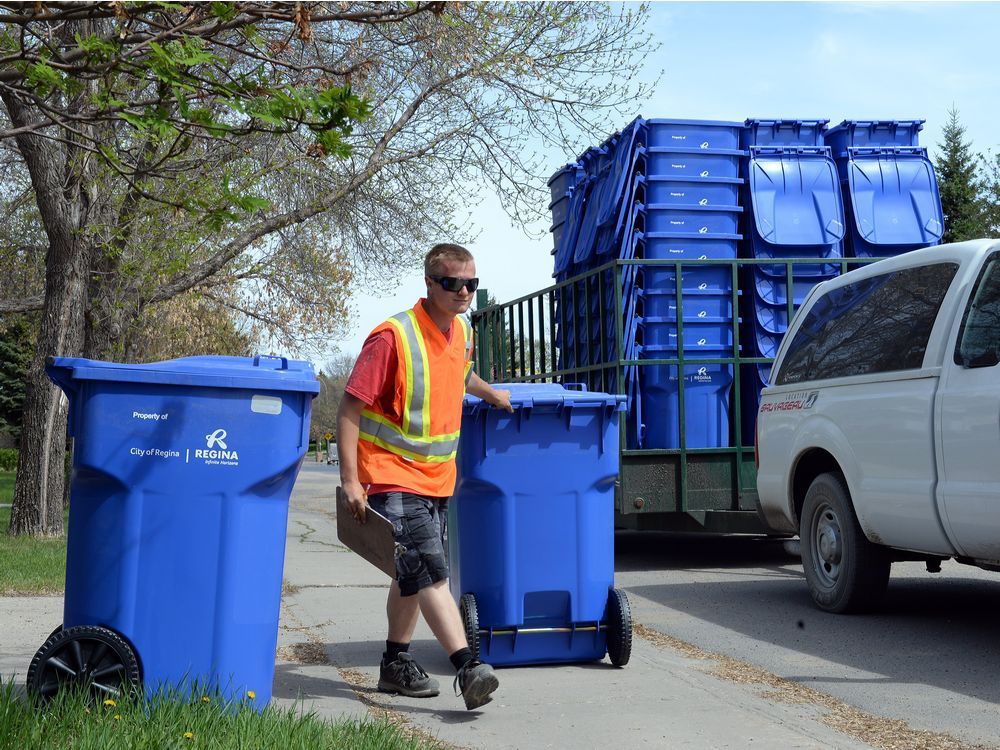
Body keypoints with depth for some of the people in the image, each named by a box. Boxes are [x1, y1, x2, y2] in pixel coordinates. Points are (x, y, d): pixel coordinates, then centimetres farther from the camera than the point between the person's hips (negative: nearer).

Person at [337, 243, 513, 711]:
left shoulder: (463, 332, 5)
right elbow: (350, 409, -17)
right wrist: (351, 480, -21)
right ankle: (468, 668, -22)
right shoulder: (393, 337, -18)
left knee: (412, 575, 17)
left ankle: (396, 665, 29)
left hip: (437, 478, 8)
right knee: (429, 571, -17)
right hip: (393, 477, -8)